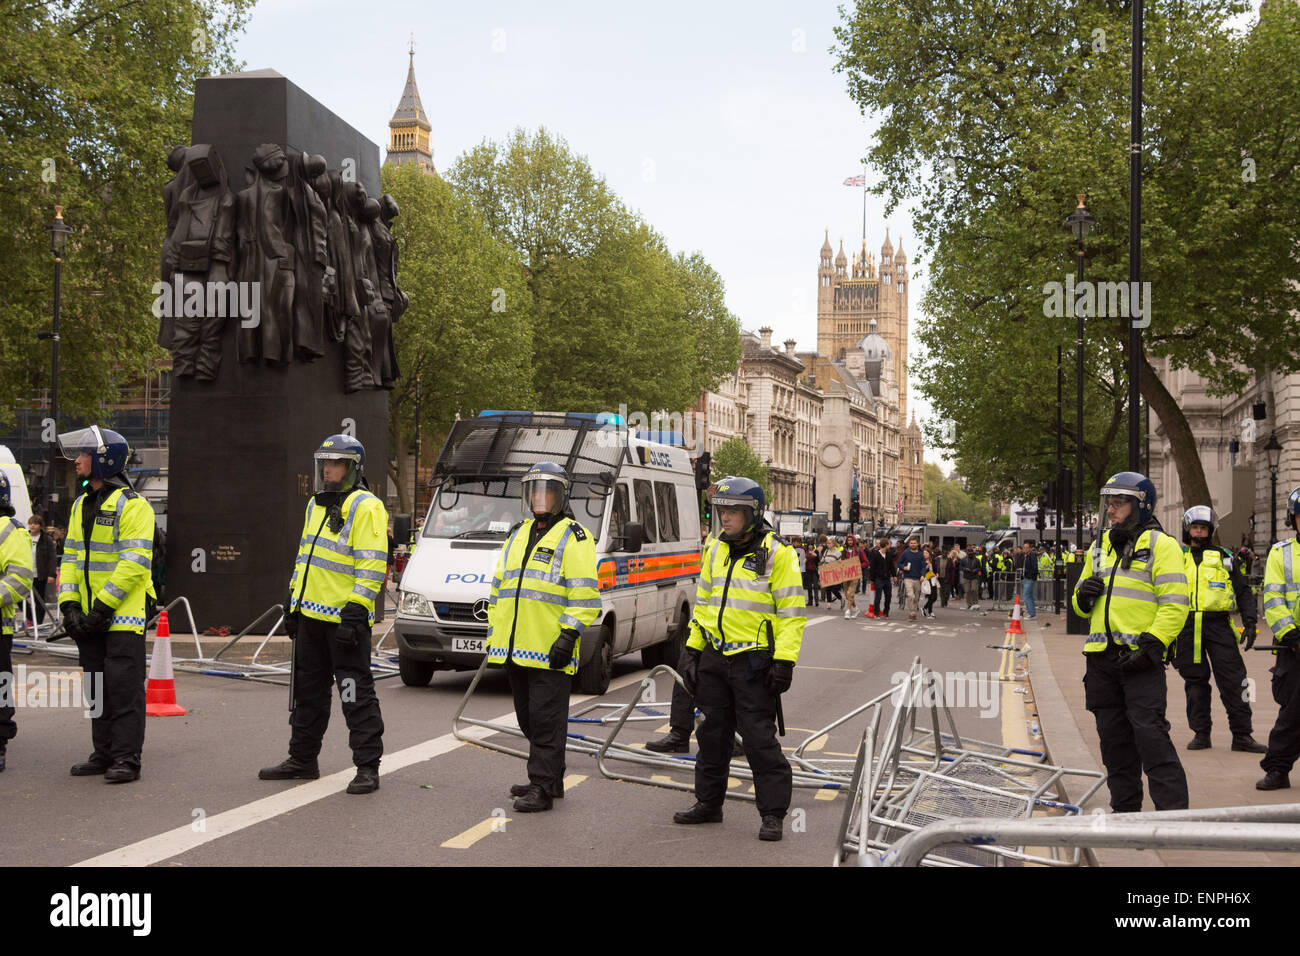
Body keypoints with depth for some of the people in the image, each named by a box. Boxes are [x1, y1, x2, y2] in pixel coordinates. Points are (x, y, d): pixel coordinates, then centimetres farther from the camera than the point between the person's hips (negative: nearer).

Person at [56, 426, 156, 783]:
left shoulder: (132, 506, -11)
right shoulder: (81, 506, 15)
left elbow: (133, 563, -17)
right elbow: (71, 557, 14)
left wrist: (103, 607, -19)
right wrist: (69, 604, 2)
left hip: (123, 617, -8)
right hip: (90, 618, 8)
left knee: (124, 687, -7)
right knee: (98, 687, 12)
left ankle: (127, 759, -3)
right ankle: (104, 754, 20)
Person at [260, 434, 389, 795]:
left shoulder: (365, 508, -11)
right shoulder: (316, 505, 17)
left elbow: (371, 567, -17)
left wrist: (356, 610, -22)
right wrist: (292, 602, 21)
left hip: (345, 619, -9)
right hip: (311, 616, 9)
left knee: (357, 695, -5)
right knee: (309, 692, 17)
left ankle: (367, 768, -1)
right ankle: (302, 760, 28)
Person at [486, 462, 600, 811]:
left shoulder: (574, 537, -4)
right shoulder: (517, 535, 20)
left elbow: (585, 595, -11)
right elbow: (499, 588, 24)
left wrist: (569, 634, -18)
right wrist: (493, 634, 18)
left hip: (550, 650, -8)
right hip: (514, 648, 8)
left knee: (546, 719, -6)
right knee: (529, 719, 14)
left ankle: (542, 788, -3)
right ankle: (550, 779, 25)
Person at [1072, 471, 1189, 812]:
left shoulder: (1160, 545, -4)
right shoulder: (1100, 547, 17)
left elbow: (1175, 604, -11)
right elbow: (1083, 606, 25)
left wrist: (1151, 645, -19)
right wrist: (1083, 596, 2)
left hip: (1141, 657, -7)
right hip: (1102, 657, 7)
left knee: (1151, 736, -12)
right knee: (1114, 739, 11)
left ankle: (1173, 812, -8)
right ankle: (1125, 810, 20)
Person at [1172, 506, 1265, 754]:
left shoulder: (1224, 558, 12)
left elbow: (1243, 591, 13)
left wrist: (1250, 622, 1)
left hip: (1218, 625, -1)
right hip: (1187, 628, 1)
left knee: (1233, 681, -5)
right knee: (1195, 682, 4)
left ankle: (1242, 735, -1)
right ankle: (1201, 733, 12)